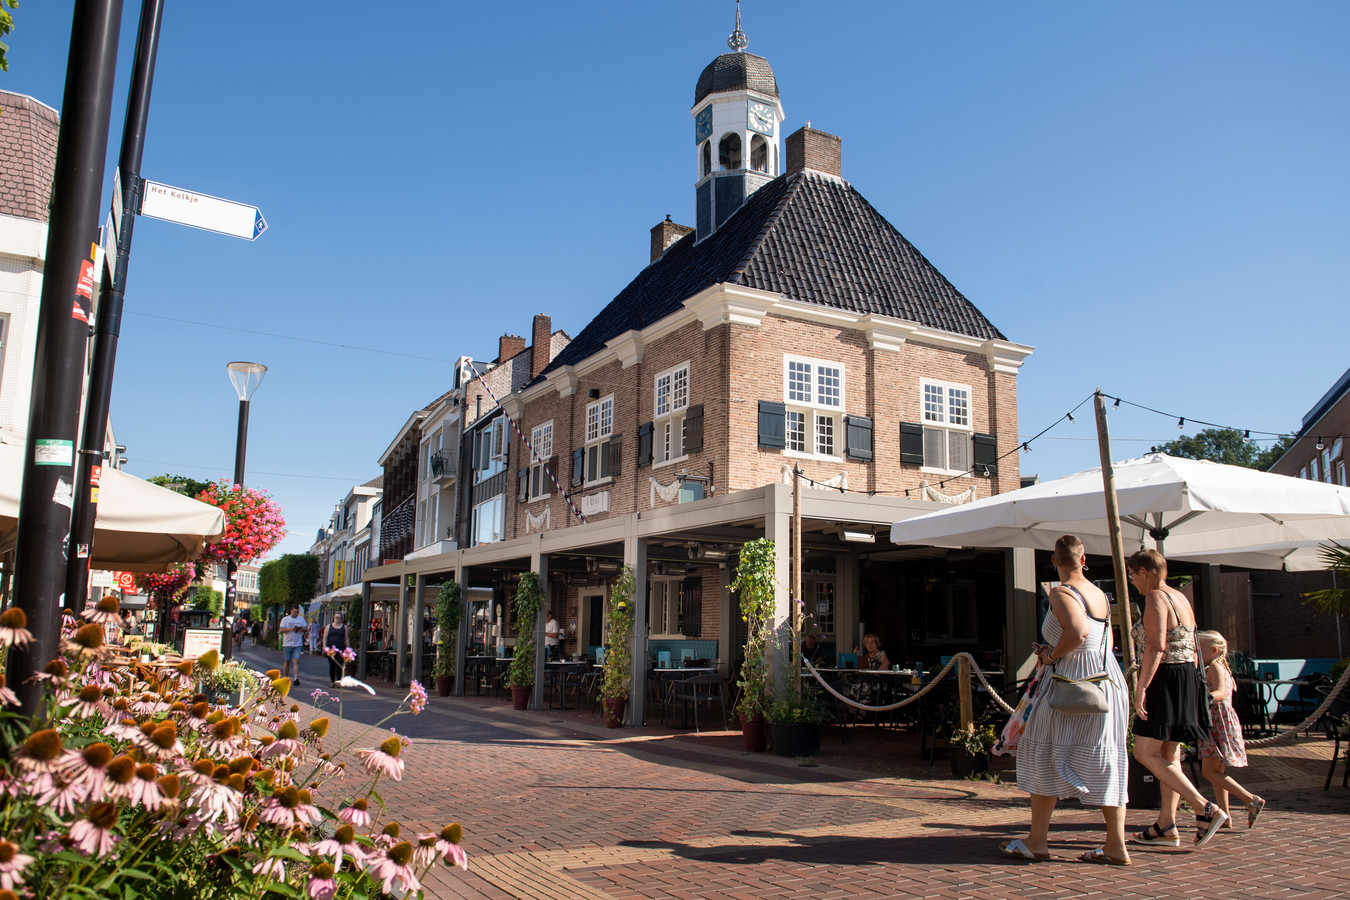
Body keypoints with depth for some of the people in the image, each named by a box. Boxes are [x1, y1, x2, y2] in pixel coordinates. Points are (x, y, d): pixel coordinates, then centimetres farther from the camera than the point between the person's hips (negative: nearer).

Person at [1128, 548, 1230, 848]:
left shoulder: (1155, 598, -13)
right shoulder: (1181, 598, 16)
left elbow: (1156, 646, -23)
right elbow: (1191, 648, 19)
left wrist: (1141, 688, -24)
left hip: (1164, 681, -10)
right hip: (1187, 678, 10)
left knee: (1145, 753, -7)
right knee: (1168, 755, 11)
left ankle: (1207, 809, -12)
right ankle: (1166, 826, 14)